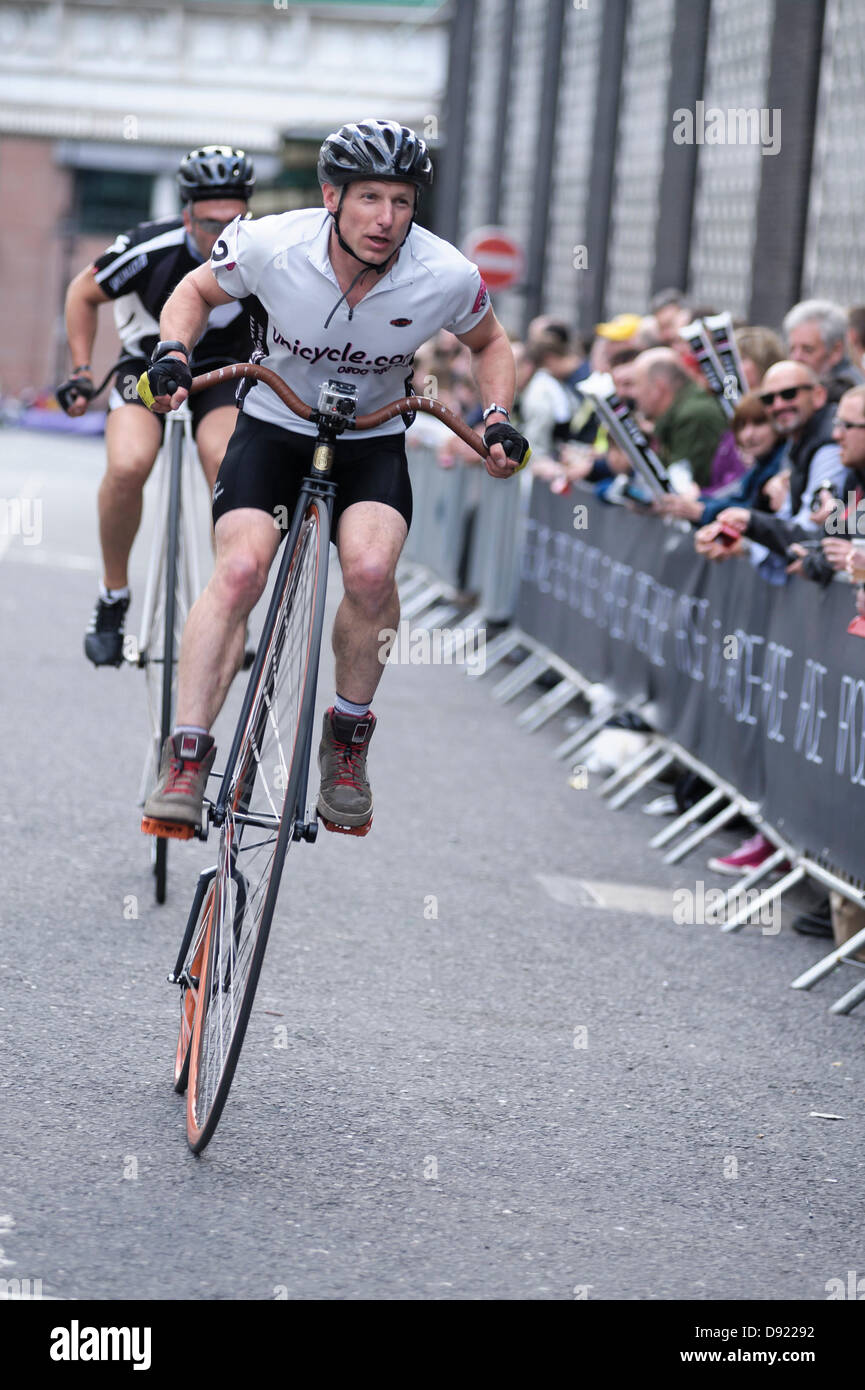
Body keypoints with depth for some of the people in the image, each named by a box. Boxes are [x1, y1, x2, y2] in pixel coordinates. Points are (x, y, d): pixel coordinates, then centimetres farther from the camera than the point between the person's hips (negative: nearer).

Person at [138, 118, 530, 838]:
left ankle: (348, 739, -4)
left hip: (374, 443, 0)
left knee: (371, 571, -28)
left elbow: (489, 342, 5)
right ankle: (186, 762, -20)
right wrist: (174, 353, -17)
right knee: (240, 570, -25)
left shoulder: (447, 276, -19)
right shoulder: (272, 245, -21)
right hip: (275, 427, 0)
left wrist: (498, 417, -11)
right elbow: (197, 291, 2)